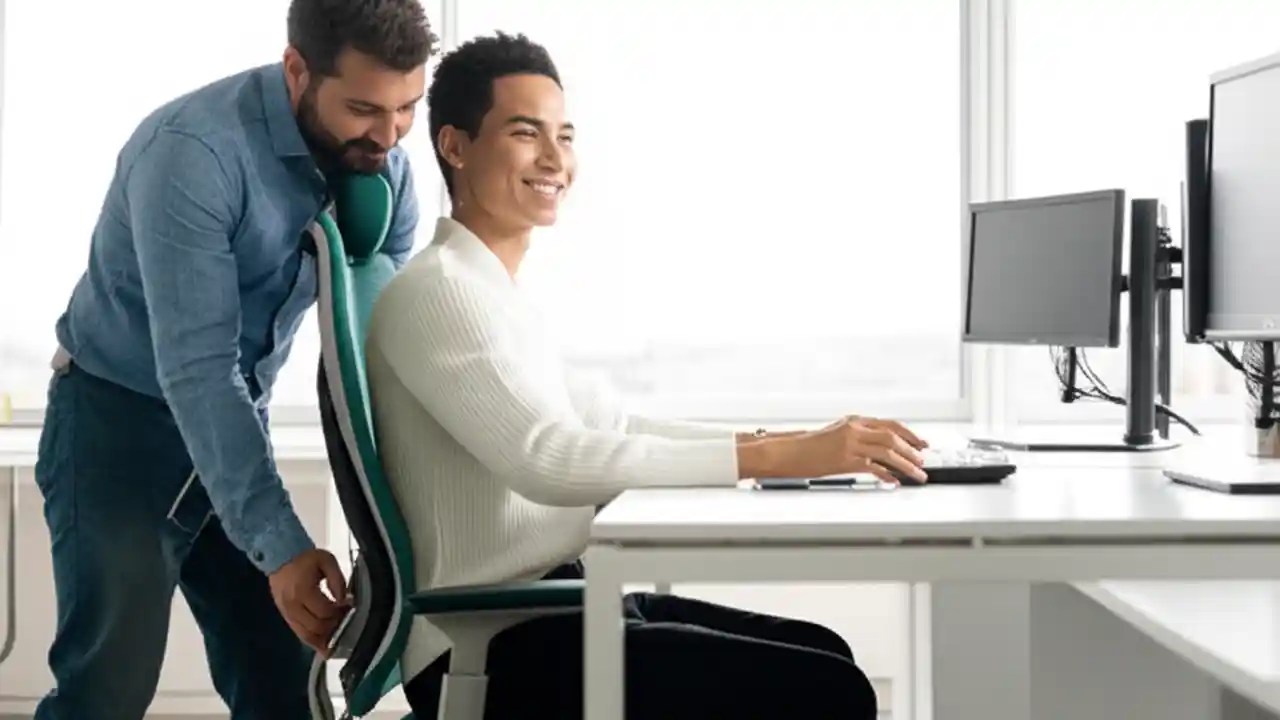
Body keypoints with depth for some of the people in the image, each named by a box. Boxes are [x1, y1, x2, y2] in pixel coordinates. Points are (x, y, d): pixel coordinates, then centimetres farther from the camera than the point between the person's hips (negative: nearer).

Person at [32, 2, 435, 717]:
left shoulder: (384, 165, -8)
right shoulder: (193, 152, -28)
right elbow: (195, 368, -32)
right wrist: (280, 545, -37)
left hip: (238, 423, 6)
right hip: (119, 421, -6)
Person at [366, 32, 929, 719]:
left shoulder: (494, 295, 18)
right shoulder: (434, 291, -14)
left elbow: (615, 428, 14)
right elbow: (547, 461, -27)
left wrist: (796, 442, 1)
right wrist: (775, 457, -29)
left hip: (543, 615, 10)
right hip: (494, 649, -10)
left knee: (820, 652, 12)